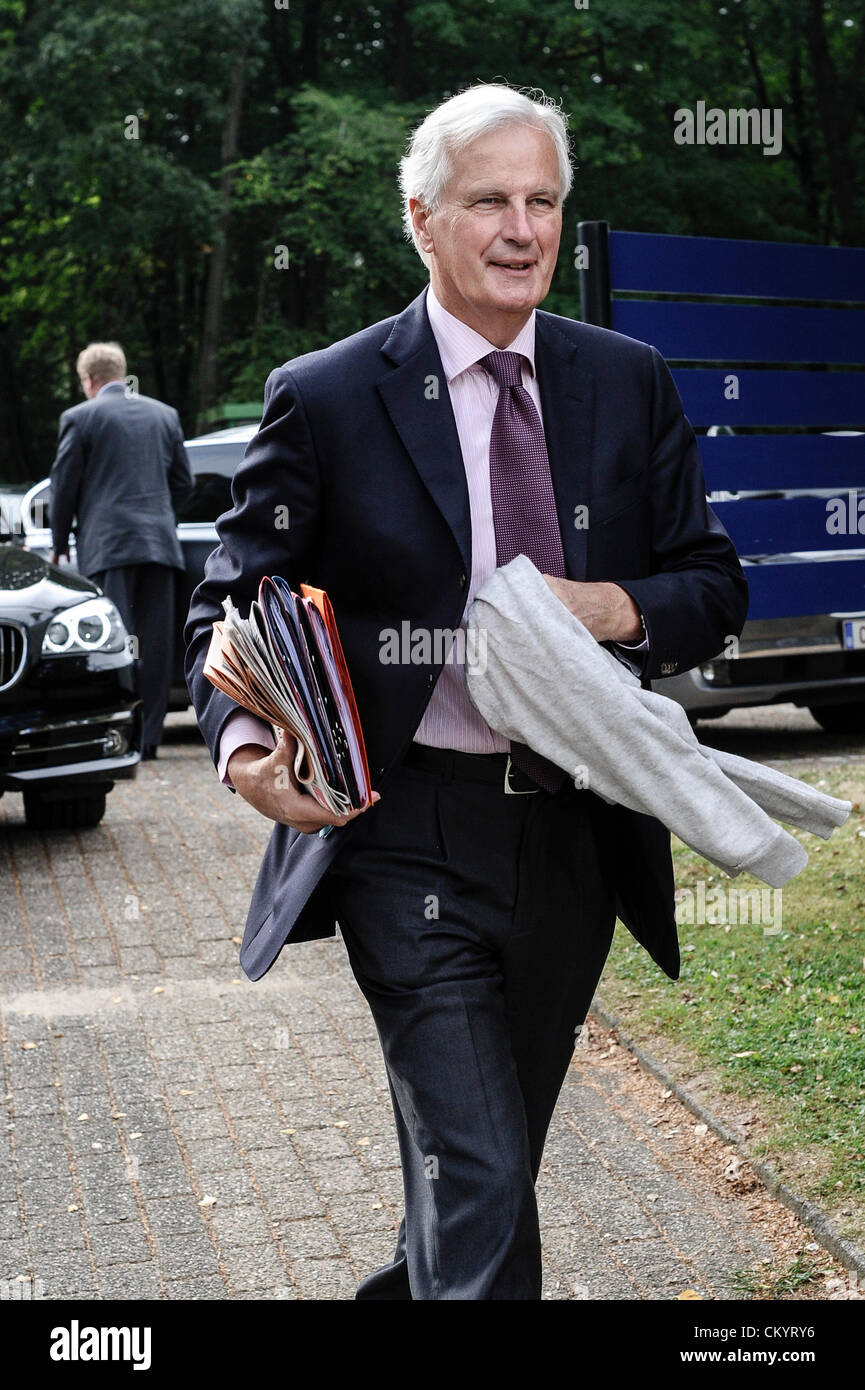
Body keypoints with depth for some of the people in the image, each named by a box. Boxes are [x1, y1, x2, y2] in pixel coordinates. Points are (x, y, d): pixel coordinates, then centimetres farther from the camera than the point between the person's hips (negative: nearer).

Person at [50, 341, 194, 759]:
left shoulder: (80, 417, -1)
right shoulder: (165, 414, 12)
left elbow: (64, 486, 1)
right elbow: (183, 483, 16)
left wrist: (59, 543, 12)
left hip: (107, 544, -4)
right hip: (160, 544, 4)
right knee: (155, 642, 5)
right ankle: (149, 734, 7)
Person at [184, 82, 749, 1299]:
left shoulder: (630, 384, 5)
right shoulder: (324, 399, -5)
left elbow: (715, 586, 8)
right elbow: (235, 604, -2)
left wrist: (623, 607, -15)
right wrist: (243, 742, -23)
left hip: (578, 835, 5)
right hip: (412, 842, -4)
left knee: (491, 1158, 21)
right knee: (478, 1179, -9)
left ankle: (412, 1284, 47)